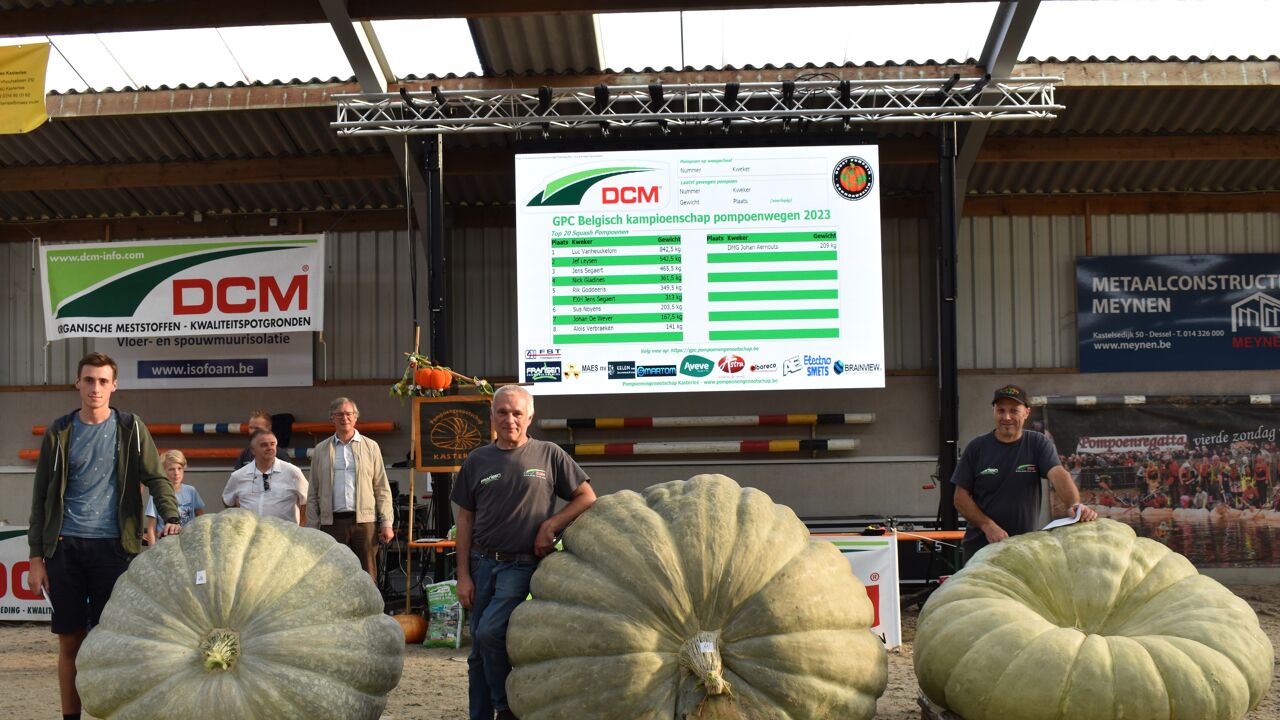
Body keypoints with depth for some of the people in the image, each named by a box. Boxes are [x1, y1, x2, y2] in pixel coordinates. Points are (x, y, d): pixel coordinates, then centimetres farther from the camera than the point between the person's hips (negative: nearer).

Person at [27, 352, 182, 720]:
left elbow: (156, 477, 1)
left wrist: (171, 517, -18)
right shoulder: (59, 432, 8)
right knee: (70, 640, 5)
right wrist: (36, 556, 4)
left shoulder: (130, 428, 5)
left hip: (112, 547, -1)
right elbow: (41, 497, 10)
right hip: (65, 547, 1)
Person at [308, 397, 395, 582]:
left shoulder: (371, 447, 9)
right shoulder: (321, 451, 11)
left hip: (365, 520, -1)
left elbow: (382, 489, 7)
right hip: (332, 522, 1)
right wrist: (313, 526, 5)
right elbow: (313, 492, 12)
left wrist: (387, 523, 0)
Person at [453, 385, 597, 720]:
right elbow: (466, 520, 9)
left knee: (489, 632, -19)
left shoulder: (549, 455, 1)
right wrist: (464, 575, 3)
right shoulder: (477, 460, 7)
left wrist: (551, 524, -8)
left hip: (521, 564, -3)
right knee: (479, 653, 7)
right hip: (481, 563, 4)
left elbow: (587, 497, 4)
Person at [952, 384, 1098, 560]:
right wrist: (987, 525, -14)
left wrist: (1074, 505, -36)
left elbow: (1058, 474, -17)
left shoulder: (1038, 444, 1)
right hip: (981, 545, 0)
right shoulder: (976, 448, 1)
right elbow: (961, 497, 0)